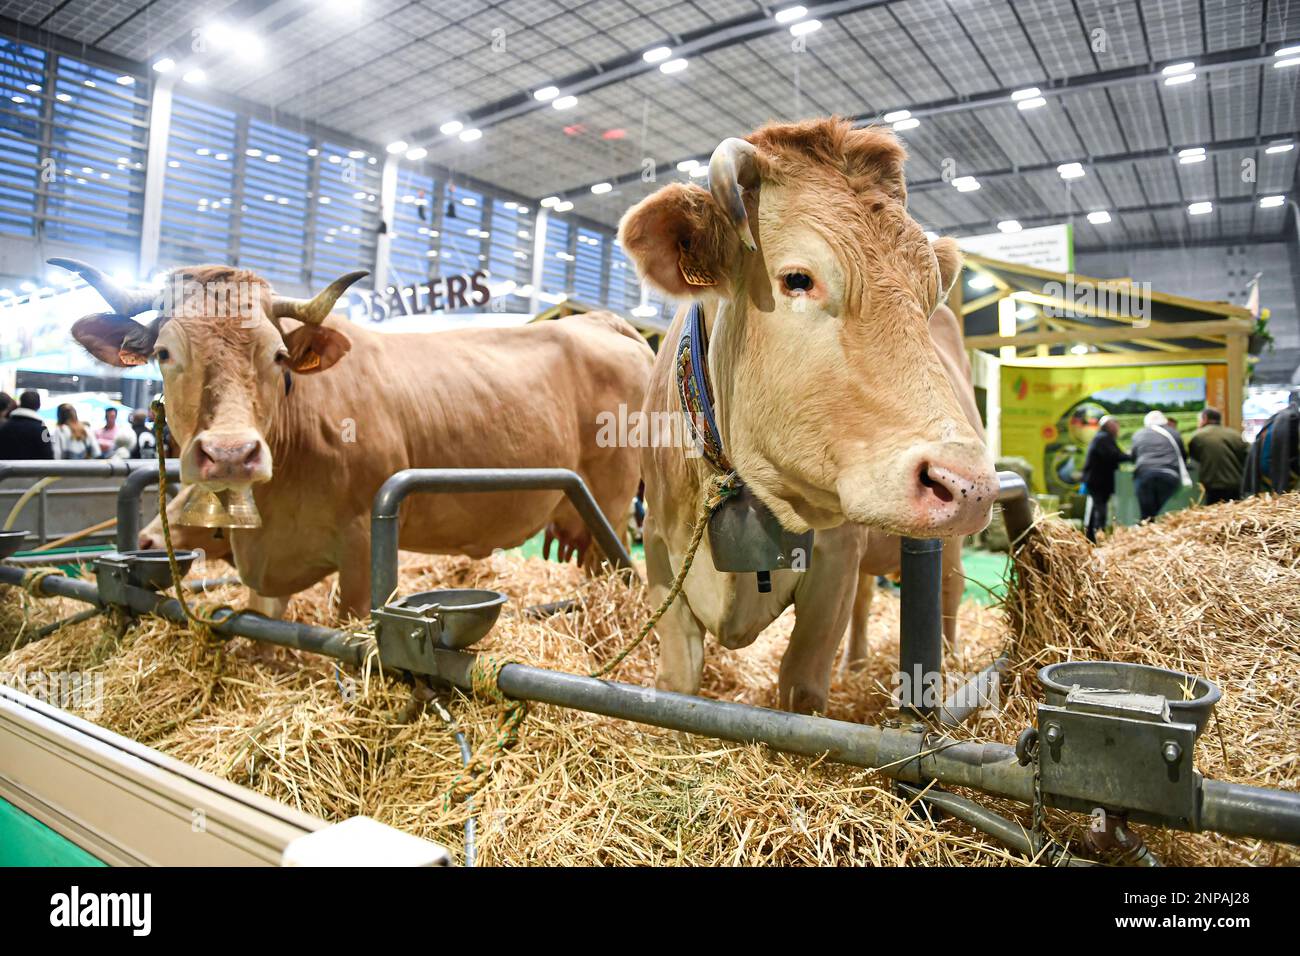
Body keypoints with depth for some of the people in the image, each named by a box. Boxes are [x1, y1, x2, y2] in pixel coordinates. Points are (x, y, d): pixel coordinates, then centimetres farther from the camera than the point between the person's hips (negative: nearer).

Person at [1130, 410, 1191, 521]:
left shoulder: (1138, 435, 16)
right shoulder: (1173, 434, 15)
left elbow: (1133, 457, 20)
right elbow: (1184, 455, 23)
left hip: (1144, 474, 0)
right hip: (1169, 475, 0)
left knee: (1147, 515, -1)